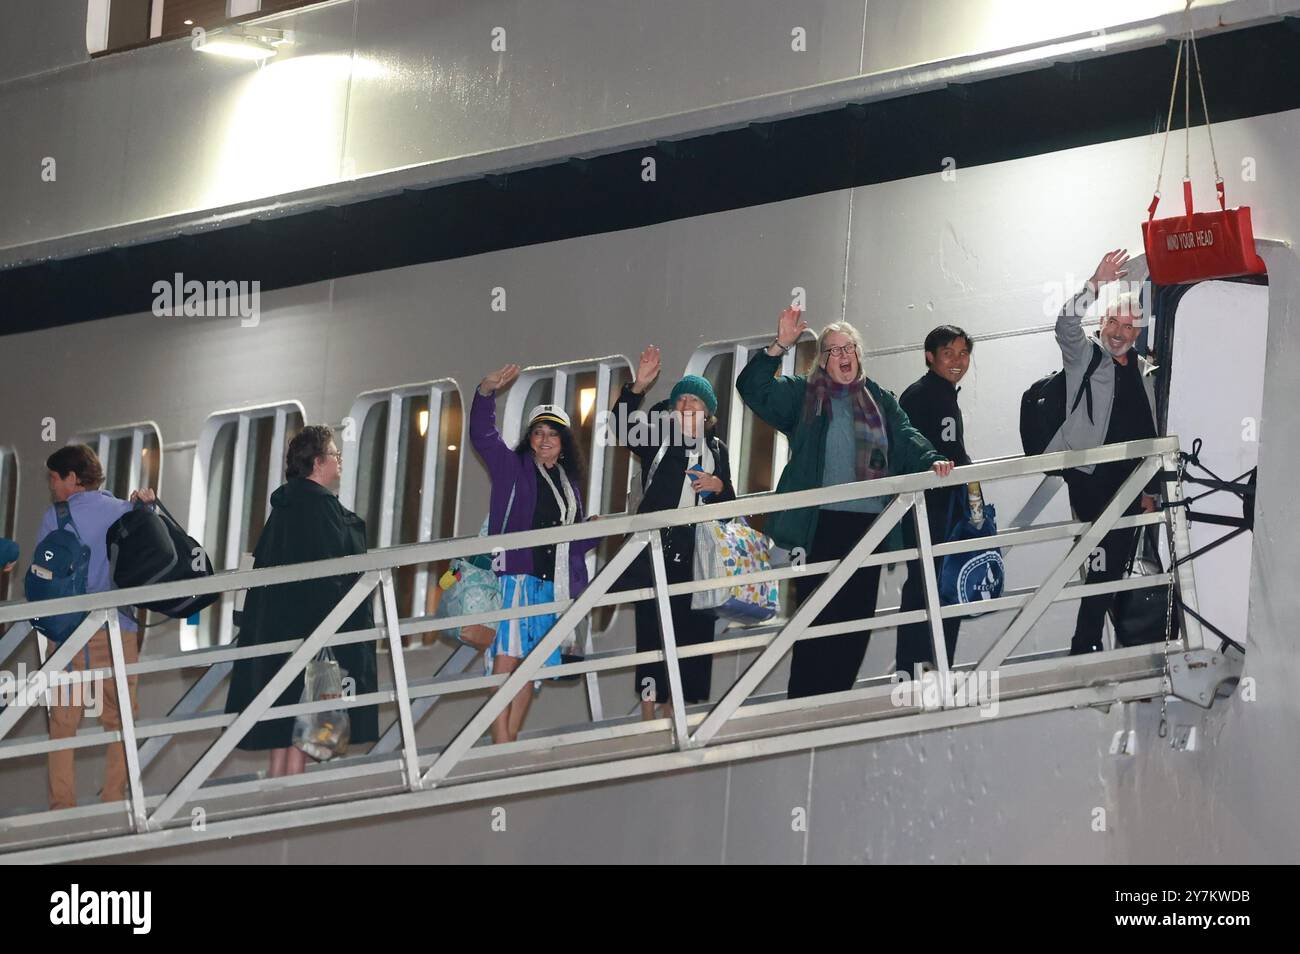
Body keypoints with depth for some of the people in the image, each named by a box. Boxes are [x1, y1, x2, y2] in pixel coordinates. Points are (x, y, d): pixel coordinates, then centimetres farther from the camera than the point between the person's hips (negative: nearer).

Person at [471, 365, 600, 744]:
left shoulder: (569, 482, 20)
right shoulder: (512, 467, 6)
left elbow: (575, 539, 26)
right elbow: (482, 435, -9)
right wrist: (486, 392, -23)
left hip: (551, 584, 6)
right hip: (514, 576, -6)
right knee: (506, 660, -15)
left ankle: (511, 739, 9)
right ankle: (500, 746, -21)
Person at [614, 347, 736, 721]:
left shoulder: (717, 450, 16)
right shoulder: (658, 441, 5)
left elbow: (730, 503, 20)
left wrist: (719, 486, -3)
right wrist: (637, 387, -24)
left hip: (697, 555, 4)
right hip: (657, 549, -4)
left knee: (692, 629, 3)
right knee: (652, 628, -8)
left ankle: (672, 708, 12)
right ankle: (649, 712, -7)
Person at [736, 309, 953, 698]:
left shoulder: (878, 399, 17)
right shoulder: (801, 395, 8)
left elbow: (906, 438, 10)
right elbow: (753, 388, -3)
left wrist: (931, 460, -10)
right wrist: (780, 346, -15)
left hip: (868, 523, 4)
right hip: (820, 524, -4)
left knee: (857, 616, 4)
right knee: (818, 616, -8)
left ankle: (837, 700, 12)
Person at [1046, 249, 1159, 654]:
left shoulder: (1145, 372, 16)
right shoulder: (1085, 356, 1)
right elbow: (1066, 325, -20)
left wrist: (1149, 489, 16)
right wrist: (1096, 284, -32)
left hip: (1129, 483, 6)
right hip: (1090, 480, -6)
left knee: (1114, 566, 6)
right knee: (1103, 563, -13)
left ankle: (1087, 646, 13)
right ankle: (1085, 646, -8)